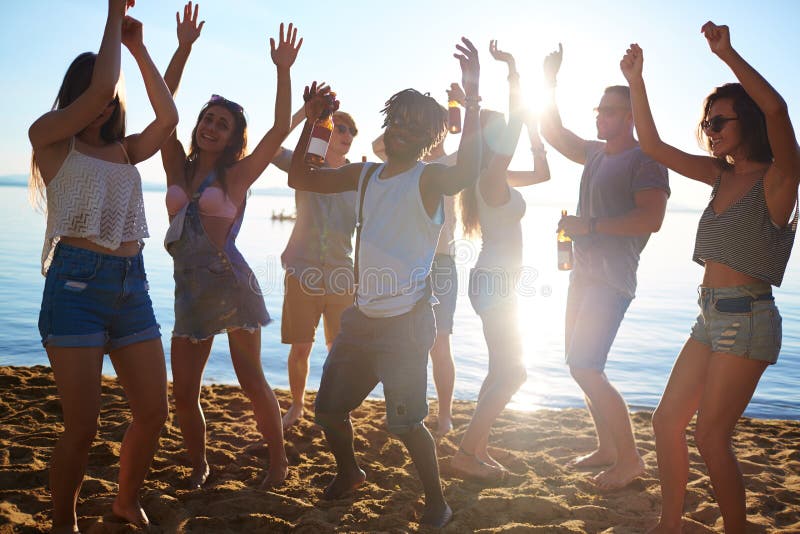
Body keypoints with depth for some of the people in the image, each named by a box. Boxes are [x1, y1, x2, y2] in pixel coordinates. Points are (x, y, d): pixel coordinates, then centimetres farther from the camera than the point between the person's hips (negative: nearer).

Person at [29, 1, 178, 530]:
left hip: (131, 283, 6)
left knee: (153, 412, 5)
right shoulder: (50, 137, 2)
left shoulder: (124, 150, 18)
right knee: (82, 426, -5)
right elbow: (101, 86, -12)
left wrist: (139, 48, 7)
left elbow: (169, 117, 2)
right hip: (77, 282, -6)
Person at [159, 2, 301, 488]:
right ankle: (199, 466, 24)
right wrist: (184, 48, -2)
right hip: (190, 289, 4)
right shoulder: (179, 169, 9)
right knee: (183, 392, 4)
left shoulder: (237, 176, 0)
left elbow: (279, 130, -9)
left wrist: (283, 71, -12)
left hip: (230, 285, -4)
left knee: (252, 382, 1)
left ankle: (279, 461, 17)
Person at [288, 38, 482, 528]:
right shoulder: (365, 174, 9)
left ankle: (437, 504, 14)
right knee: (328, 409, 16)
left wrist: (472, 100, -41)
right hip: (362, 317, 7)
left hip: (405, 324, -7)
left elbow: (466, 174, -33)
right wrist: (311, 120, 6)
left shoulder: (428, 179, -10)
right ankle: (349, 473, 43)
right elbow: (301, 179, 13)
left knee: (406, 423, -8)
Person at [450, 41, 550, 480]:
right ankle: (466, 453, -4)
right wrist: (513, 71, -20)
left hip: (496, 281, 10)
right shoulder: (492, 176, -14)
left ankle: (478, 448, 17)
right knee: (512, 373, -8)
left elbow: (542, 173, 21)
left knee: (502, 372, 13)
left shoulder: (497, 178, 13)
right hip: (495, 282, -10)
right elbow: (514, 124, -25)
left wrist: (532, 124, 17)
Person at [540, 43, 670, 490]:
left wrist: (590, 225, -20)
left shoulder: (645, 159, -11)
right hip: (585, 272, 9)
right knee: (581, 365, 13)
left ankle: (630, 458, -3)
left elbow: (651, 218, -23)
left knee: (585, 366, -15)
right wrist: (550, 83, 12)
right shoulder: (596, 153, 14)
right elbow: (554, 133, 22)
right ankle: (607, 448, 25)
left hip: (612, 280, -9)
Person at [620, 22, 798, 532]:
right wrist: (636, 81, 5)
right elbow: (654, 145, 12)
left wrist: (727, 53, -27)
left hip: (747, 318, -8)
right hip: (711, 316, 8)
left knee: (711, 435, -5)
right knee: (667, 421, 9)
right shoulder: (721, 175, 11)